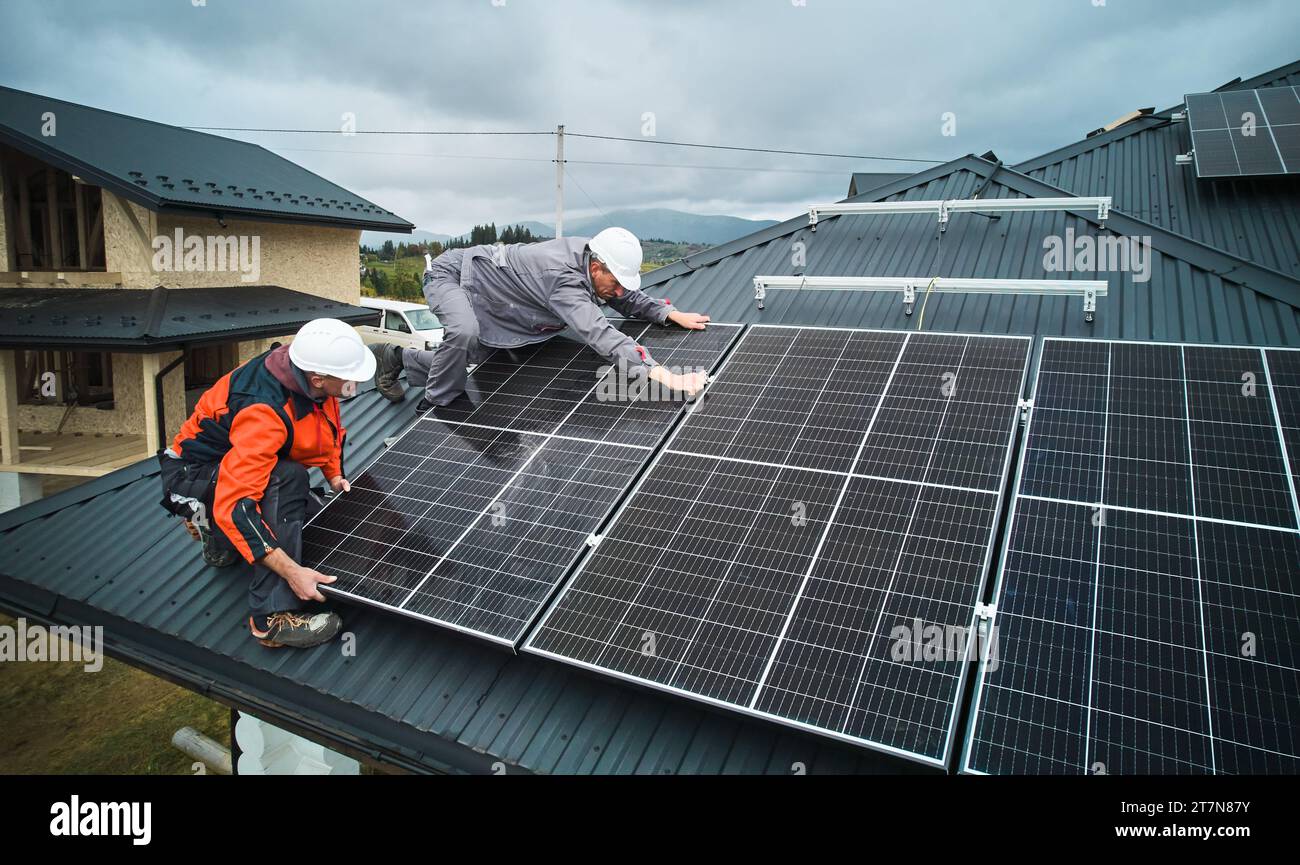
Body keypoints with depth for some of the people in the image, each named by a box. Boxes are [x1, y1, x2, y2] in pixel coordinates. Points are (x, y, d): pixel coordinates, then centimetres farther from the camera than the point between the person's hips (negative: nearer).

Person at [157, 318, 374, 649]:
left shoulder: (308, 372, -14)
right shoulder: (263, 411, -38)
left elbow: (326, 428, 10)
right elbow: (234, 505, -41)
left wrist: (334, 477, -1)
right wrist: (291, 571, -43)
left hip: (235, 463, 8)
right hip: (192, 476, -8)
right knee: (289, 478, -34)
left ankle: (220, 542, 21)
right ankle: (273, 616, -31)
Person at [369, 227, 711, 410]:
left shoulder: (592, 257, -14)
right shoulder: (563, 278, -41)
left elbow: (630, 300, 3)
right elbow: (599, 334, -53)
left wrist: (672, 314, -14)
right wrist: (665, 376, -59)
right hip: (451, 274, -9)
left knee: (473, 361, 15)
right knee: (465, 332, -38)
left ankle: (395, 357, 37)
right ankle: (431, 412, -14)